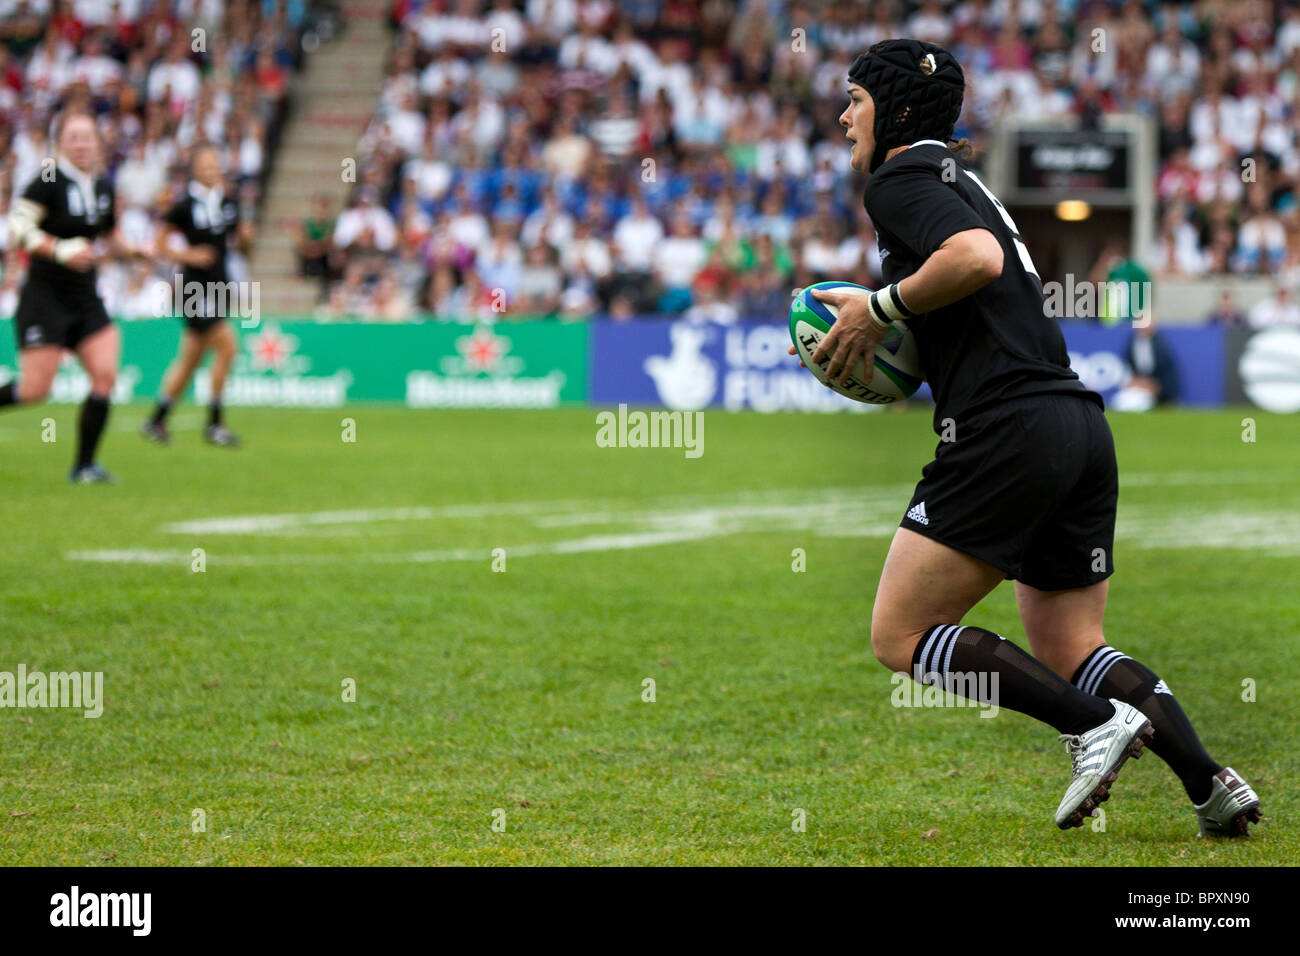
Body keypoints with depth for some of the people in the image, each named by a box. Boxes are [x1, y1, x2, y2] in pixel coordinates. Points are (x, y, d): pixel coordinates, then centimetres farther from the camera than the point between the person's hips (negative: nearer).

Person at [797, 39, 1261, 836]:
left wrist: (880, 308, -10)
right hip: (1082, 422, 9)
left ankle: (1098, 724, -14)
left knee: (901, 635, -3)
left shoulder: (902, 177, -3)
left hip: (1009, 432, -9)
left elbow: (977, 258, -23)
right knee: (1072, 651, 14)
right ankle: (1210, 783, -3)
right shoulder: (958, 177, 25)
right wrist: (884, 347, 18)